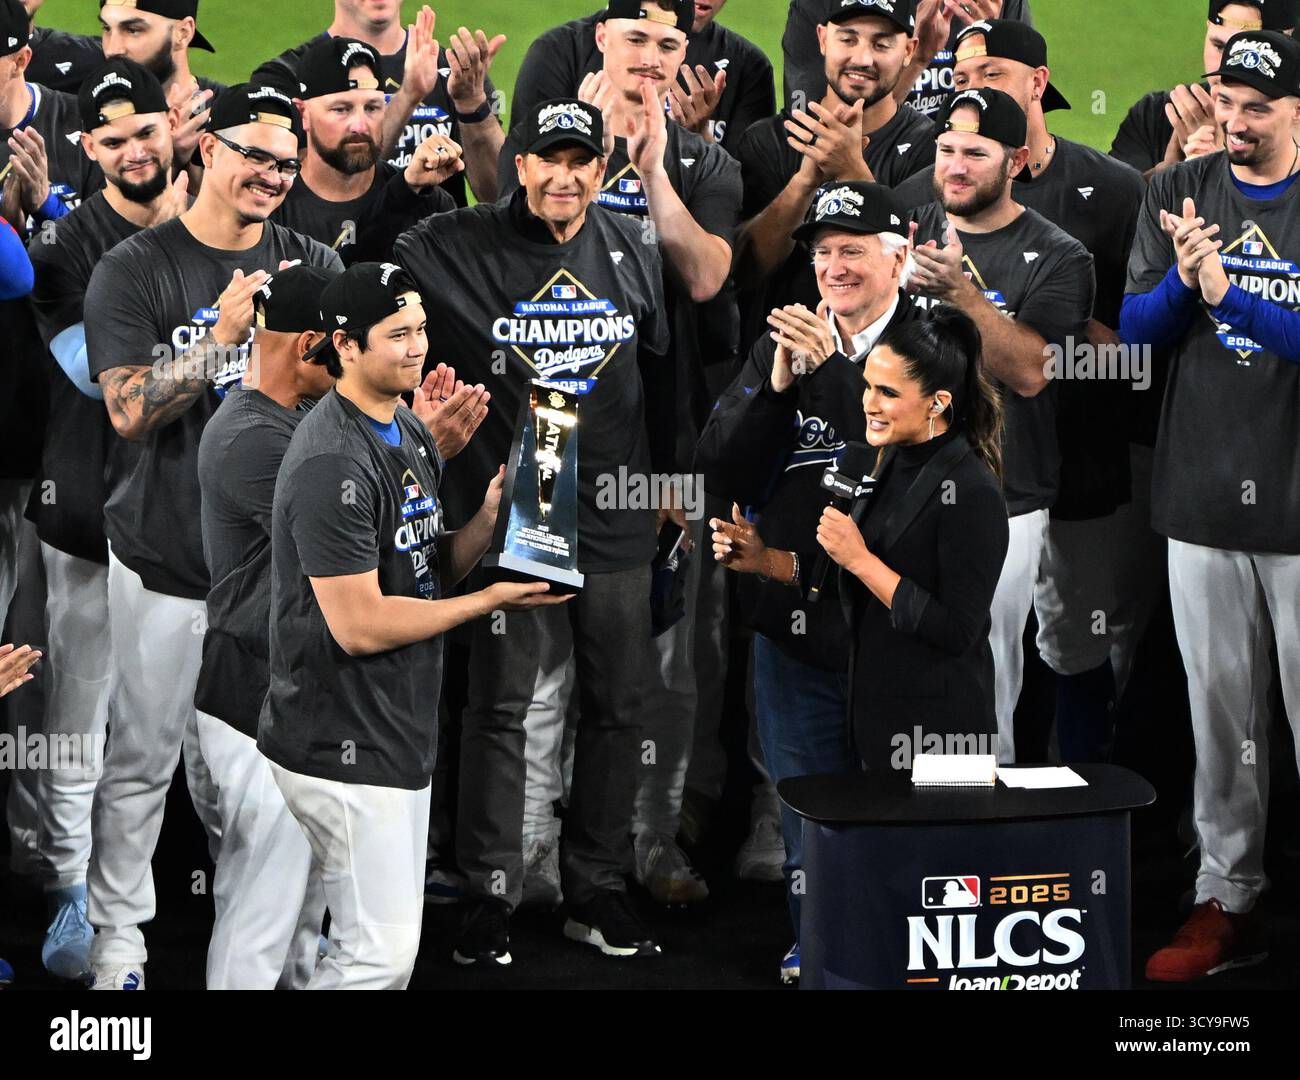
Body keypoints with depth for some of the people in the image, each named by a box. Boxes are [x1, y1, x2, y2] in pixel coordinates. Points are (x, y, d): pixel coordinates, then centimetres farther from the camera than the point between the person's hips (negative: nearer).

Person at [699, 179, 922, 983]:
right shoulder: (783, 344, 10)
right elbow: (721, 472, 3)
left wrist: (831, 367, -22)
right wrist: (778, 385, -12)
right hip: (798, 623, 5)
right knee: (810, 817, 15)